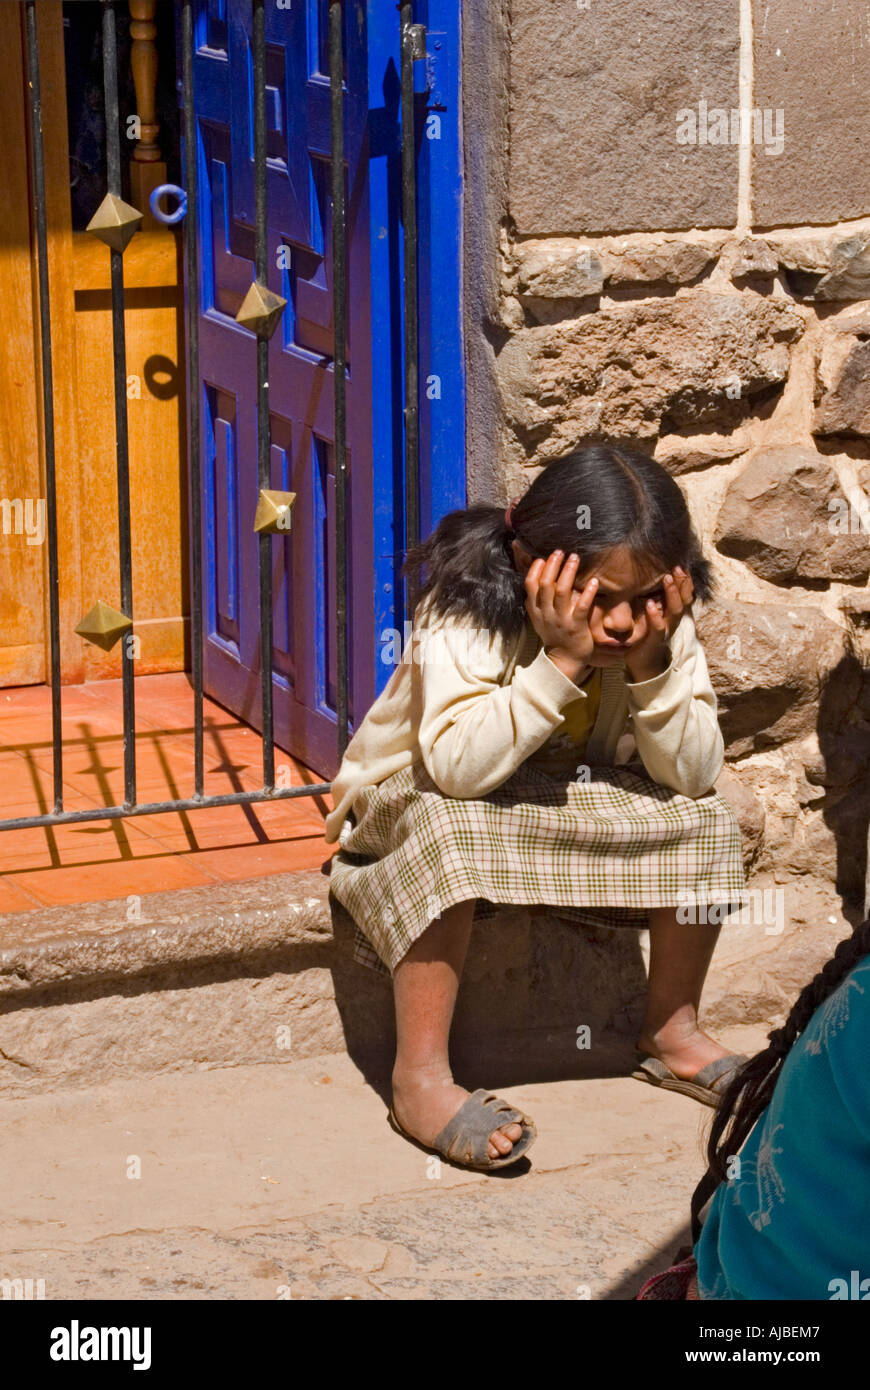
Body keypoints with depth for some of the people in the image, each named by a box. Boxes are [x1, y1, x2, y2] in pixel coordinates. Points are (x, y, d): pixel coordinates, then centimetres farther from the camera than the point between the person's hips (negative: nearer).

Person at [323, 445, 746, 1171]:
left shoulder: (661, 628, -13)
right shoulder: (466, 618, -28)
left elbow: (694, 775, -16)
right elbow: (456, 767, -40)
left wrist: (653, 667, -30)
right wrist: (559, 663, -42)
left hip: (576, 810, 5)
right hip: (413, 805, -5)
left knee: (703, 819, -15)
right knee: (449, 830, -39)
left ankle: (673, 1032, 4)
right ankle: (421, 1079, -33)